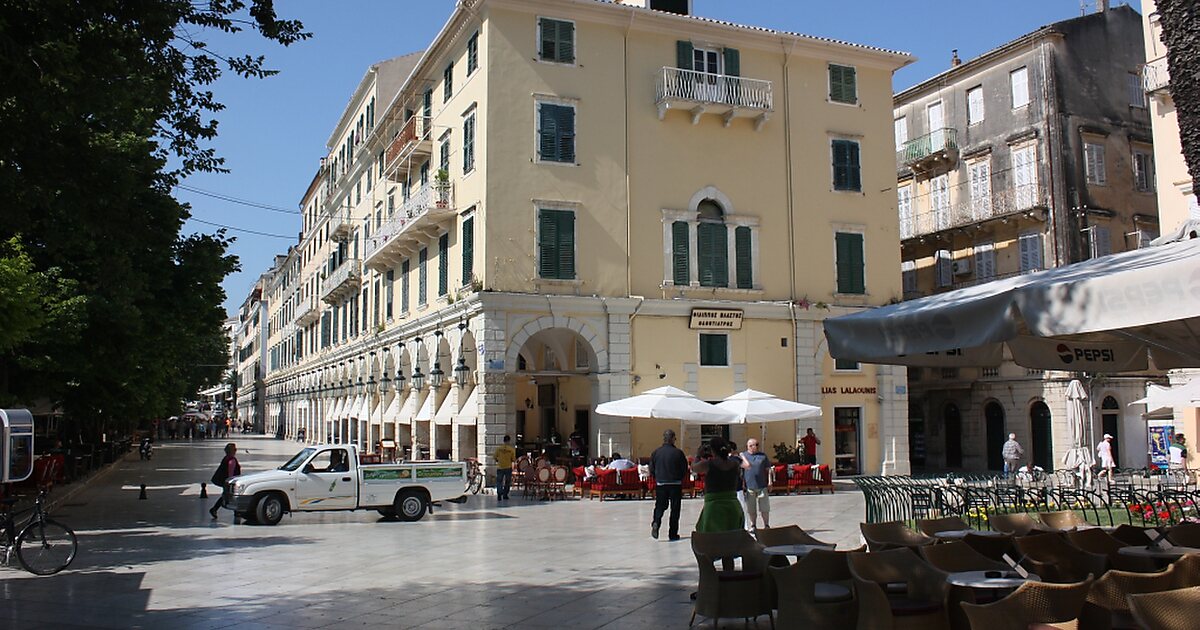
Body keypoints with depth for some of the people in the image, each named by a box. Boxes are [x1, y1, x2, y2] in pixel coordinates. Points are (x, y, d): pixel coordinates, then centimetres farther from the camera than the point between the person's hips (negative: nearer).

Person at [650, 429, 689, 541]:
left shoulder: (656, 452, -2)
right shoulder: (678, 453, -11)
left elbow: (652, 470, 2)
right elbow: (685, 470, -5)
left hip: (660, 484, 2)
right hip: (675, 484, -2)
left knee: (660, 506, 14)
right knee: (675, 509, 7)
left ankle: (656, 522, -14)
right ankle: (673, 534, 10)